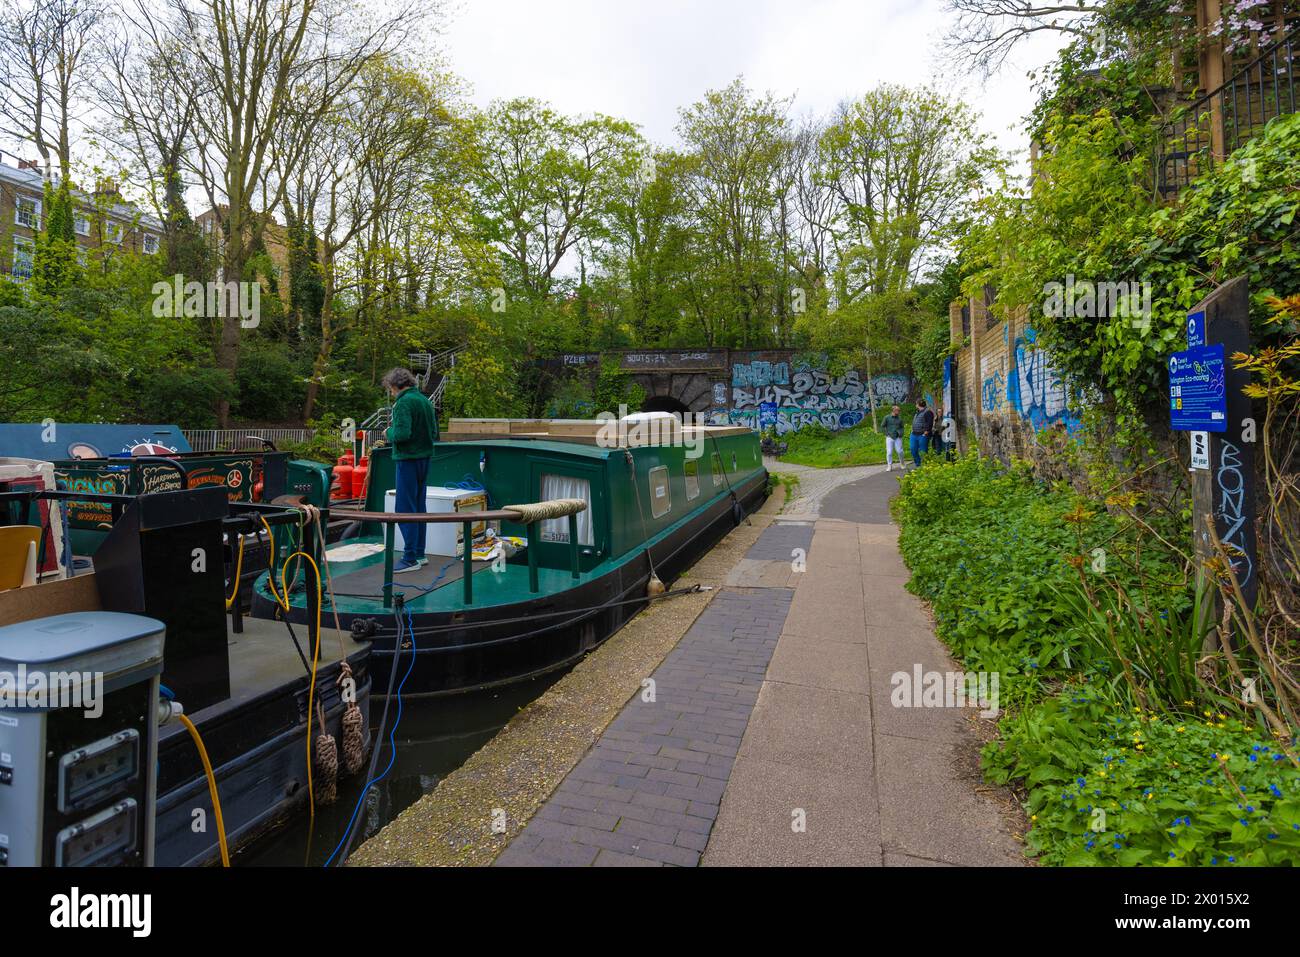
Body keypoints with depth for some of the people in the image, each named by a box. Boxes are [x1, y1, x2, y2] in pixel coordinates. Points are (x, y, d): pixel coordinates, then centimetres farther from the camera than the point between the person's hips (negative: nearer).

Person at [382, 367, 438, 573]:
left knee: (405, 509, -4)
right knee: (419, 507, 15)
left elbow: (402, 434, -23)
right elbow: (434, 433, 17)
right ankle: (419, 553, 23)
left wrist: (389, 433, -4)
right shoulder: (425, 401, 12)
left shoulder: (404, 403, -14)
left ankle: (411, 559, -2)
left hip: (408, 460, -9)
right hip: (425, 458, 9)